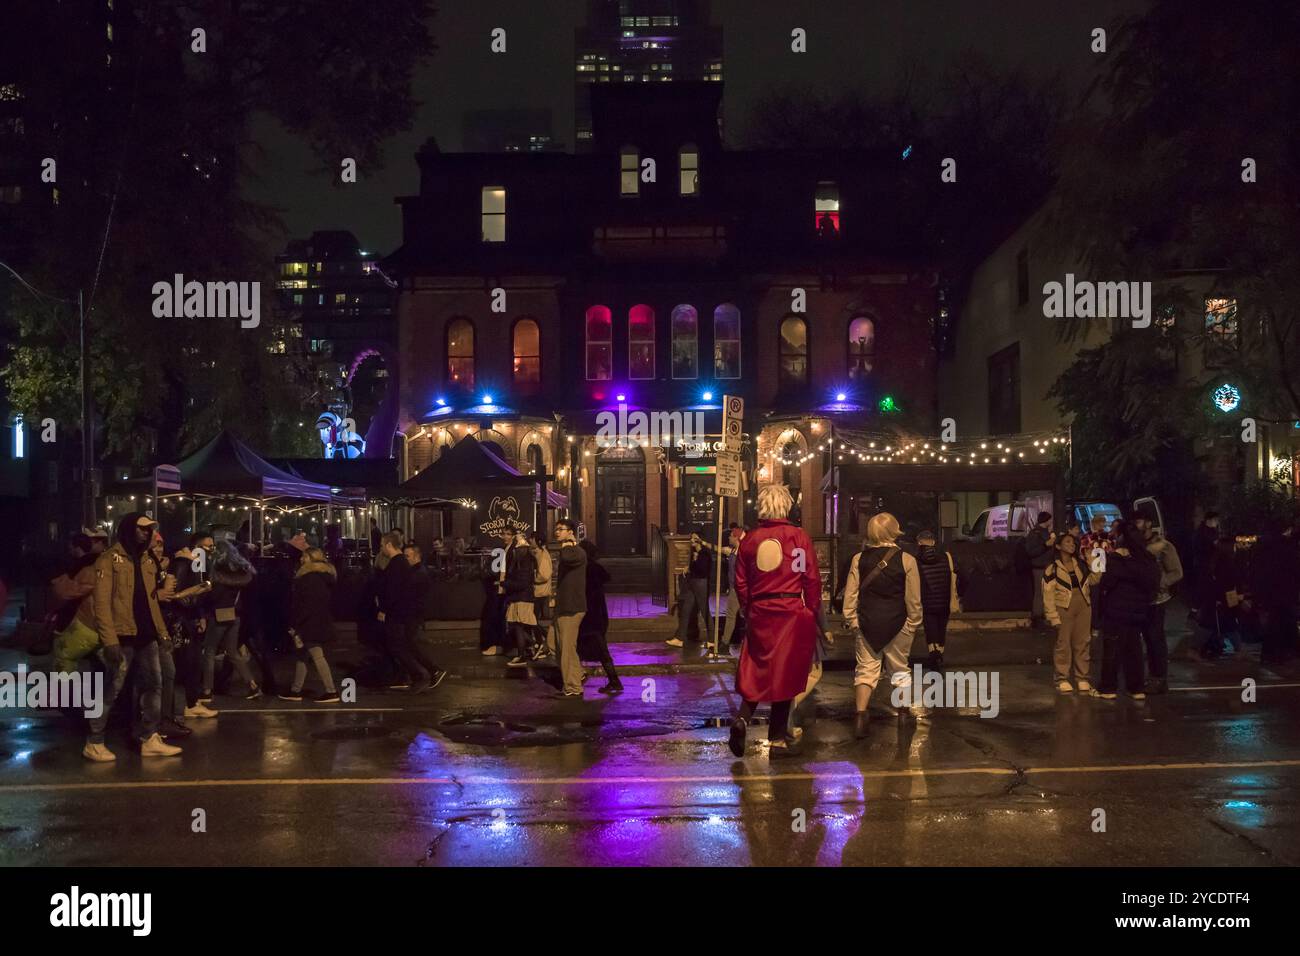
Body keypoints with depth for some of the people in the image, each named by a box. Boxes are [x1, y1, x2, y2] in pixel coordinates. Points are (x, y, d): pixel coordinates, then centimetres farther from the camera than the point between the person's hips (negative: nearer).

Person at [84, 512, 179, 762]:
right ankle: (94, 743, 12)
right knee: (112, 690, 0)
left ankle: (149, 740, 16)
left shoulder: (147, 560, 14)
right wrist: (109, 640, -20)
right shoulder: (109, 559, -8)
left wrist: (161, 630, 11)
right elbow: (102, 603, -14)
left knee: (153, 685, 8)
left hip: (146, 635, 7)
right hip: (122, 637, -7)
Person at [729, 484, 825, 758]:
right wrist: (813, 612, 8)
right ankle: (777, 740, 11)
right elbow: (812, 580, -4)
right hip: (792, 612, -2)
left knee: (757, 672, 14)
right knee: (785, 674, 6)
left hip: (759, 613, 2)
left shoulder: (750, 540, 4)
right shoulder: (800, 536, -4)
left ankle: (742, 718, -9)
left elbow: (741, 583, 7)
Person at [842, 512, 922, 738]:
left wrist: (851, 620, 6)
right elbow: (913, 599, -5)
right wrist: (913, 623, 6)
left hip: (867, 622, 1)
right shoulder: (906, 560, -8)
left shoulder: (859, 559, -4)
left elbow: (850, 594, -3)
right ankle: (904, 712, 30)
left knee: (866, 668, 6)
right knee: (899, 667, 17)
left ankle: (860, 716, -8)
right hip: (897, 622, -1)